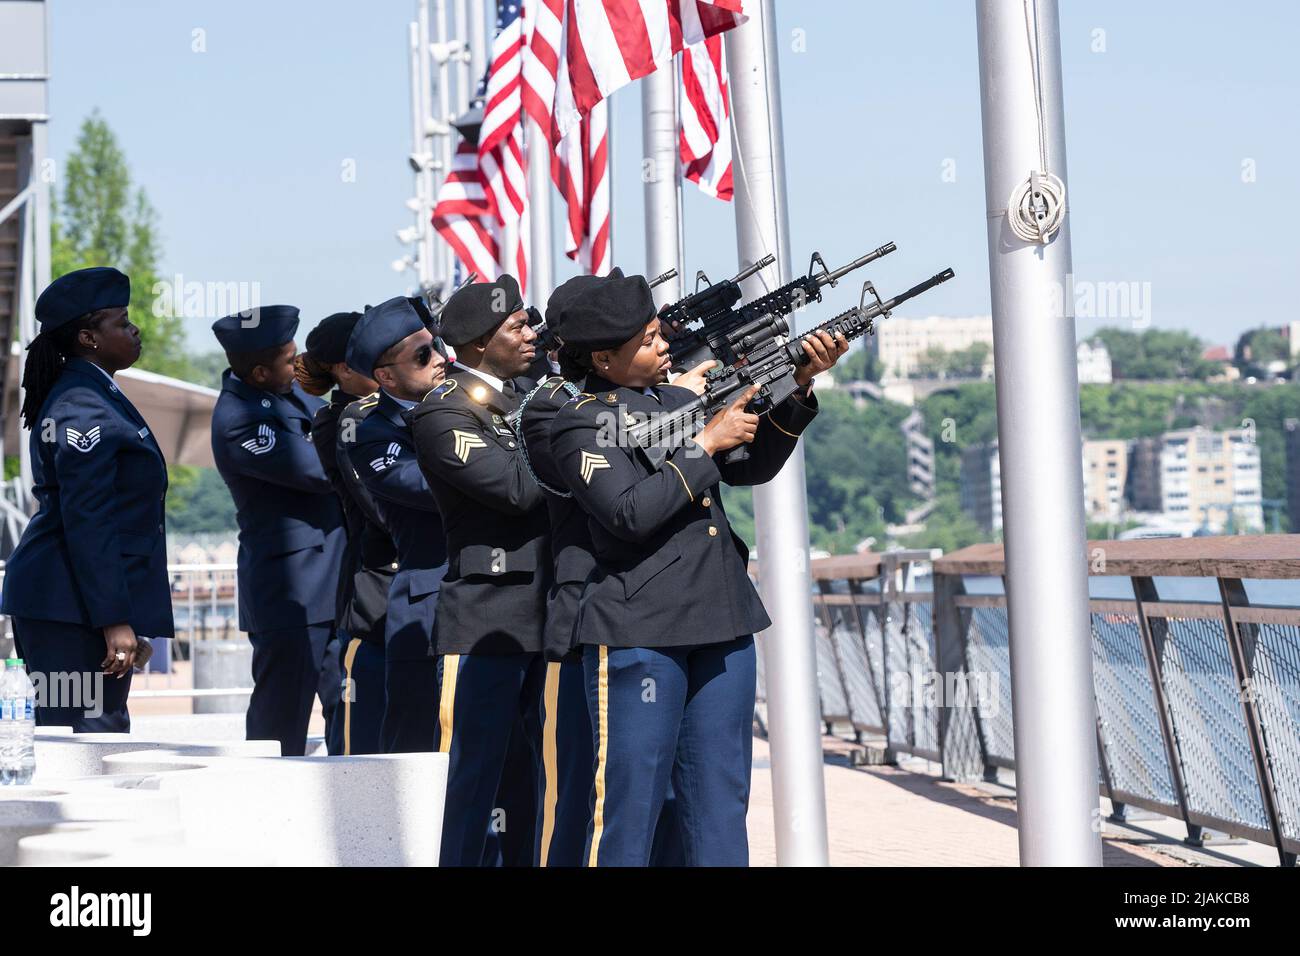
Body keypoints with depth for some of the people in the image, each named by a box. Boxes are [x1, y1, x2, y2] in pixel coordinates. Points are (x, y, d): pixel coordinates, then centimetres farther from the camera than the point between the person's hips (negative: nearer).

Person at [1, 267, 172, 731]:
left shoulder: (92, 397, 16)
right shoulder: (84, 410, -15)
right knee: (86, 739, -9)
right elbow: (86, 523, -20)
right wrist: (115, 621, -22)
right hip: (72, 607, -10)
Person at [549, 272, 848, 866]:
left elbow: (751, 468, 14)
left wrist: (799, 389, 2)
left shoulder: (680, 400, 16)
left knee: (721, 801, 10)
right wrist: (707, 444, -12)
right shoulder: (582, 423, -6)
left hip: (723, 626, 7)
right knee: (629, 800, -3)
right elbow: (632, 513, -17)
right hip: (639, 631, -7)